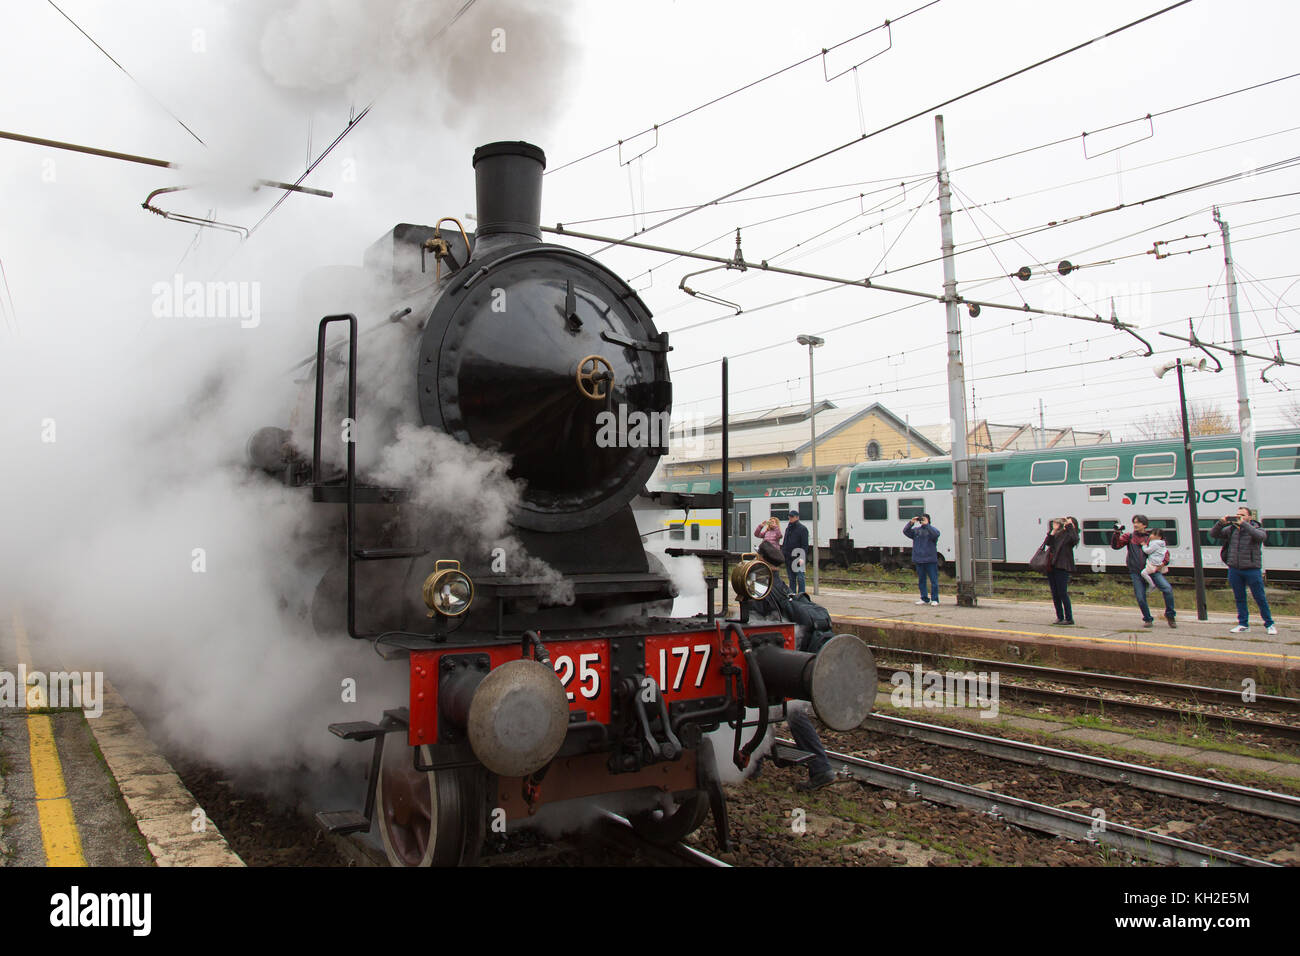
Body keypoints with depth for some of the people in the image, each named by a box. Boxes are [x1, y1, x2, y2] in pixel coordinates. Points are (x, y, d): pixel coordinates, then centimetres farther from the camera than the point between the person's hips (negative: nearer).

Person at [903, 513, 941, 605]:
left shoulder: (932, 529, 3)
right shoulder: (916, 530, 13)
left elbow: (936, 534, -18)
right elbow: (905, 531, 3)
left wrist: (926, 525, -21)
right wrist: (911, 523, -9)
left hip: (930, 560, -4)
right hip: (919, 560, 4)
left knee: (934, 580, -4)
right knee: (921, 581, 9)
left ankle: (934, 599, 1)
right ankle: (924, 599, 18)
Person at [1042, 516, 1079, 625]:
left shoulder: (1070, 534, 0)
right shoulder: (1058, 533, 16)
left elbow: (1074, 539, -23)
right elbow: (1047, 543, 6)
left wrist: (1069, 525, -16)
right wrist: (1054, 530, 1)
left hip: (1062, 567, -7)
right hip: (1051, 567, 7)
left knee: (1062, 593, -8)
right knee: (1055, 594, 10)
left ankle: (1069, 618, -2)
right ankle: (1060, 617, 19)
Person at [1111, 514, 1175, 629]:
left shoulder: (1151, 537, 7)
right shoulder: (1129, 536, 9)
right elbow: (1115, 545, 1)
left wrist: (1163, 562, -3)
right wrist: (1116, 533, -13)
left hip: (1152, 570, -1)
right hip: (1136, 573, 1)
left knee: (1167, 588, -18)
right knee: (1140, 598, -2)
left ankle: (1170, 615, 0)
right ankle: (1148, 619, 21)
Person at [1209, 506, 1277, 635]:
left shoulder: (1256, 529, 0)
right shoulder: (1231, 529, 9)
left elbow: (1260, 536, -22)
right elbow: (1213, 534, 7)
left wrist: (1243, 524, -21)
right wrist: (1221, 522, -8)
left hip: (1252, 570, -3)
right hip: (1234, 570, 3)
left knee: (1260, 598, 2)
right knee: (1239, 598, 10)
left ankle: (1269, 624, 14)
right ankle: (1243, 624, 18)